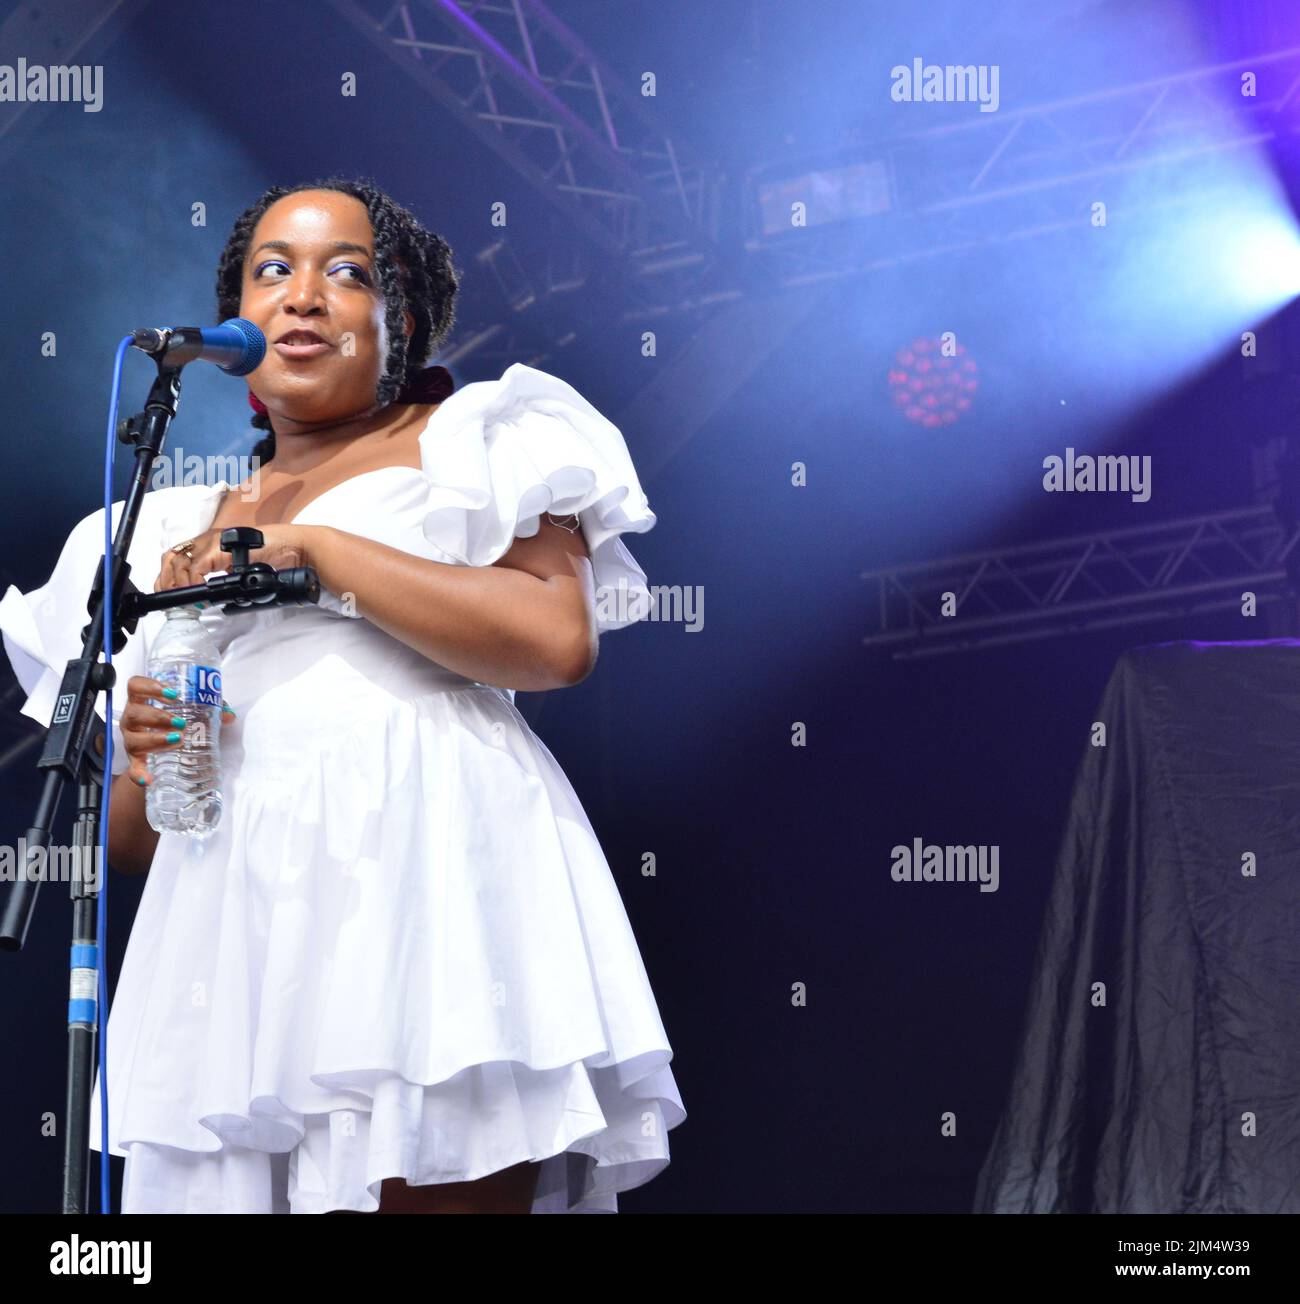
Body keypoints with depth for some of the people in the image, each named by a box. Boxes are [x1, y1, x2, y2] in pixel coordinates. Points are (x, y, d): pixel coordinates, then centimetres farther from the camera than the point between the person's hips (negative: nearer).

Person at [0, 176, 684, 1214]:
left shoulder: (471, 440, 14)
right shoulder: (181, 534, 26)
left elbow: (561, 640, -7)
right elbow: (127, 841, 24)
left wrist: (317, 550, -5)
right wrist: (143, 758, 0)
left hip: (434, 864, -4)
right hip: (236, 910, 4)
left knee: (443, 1185, -16)